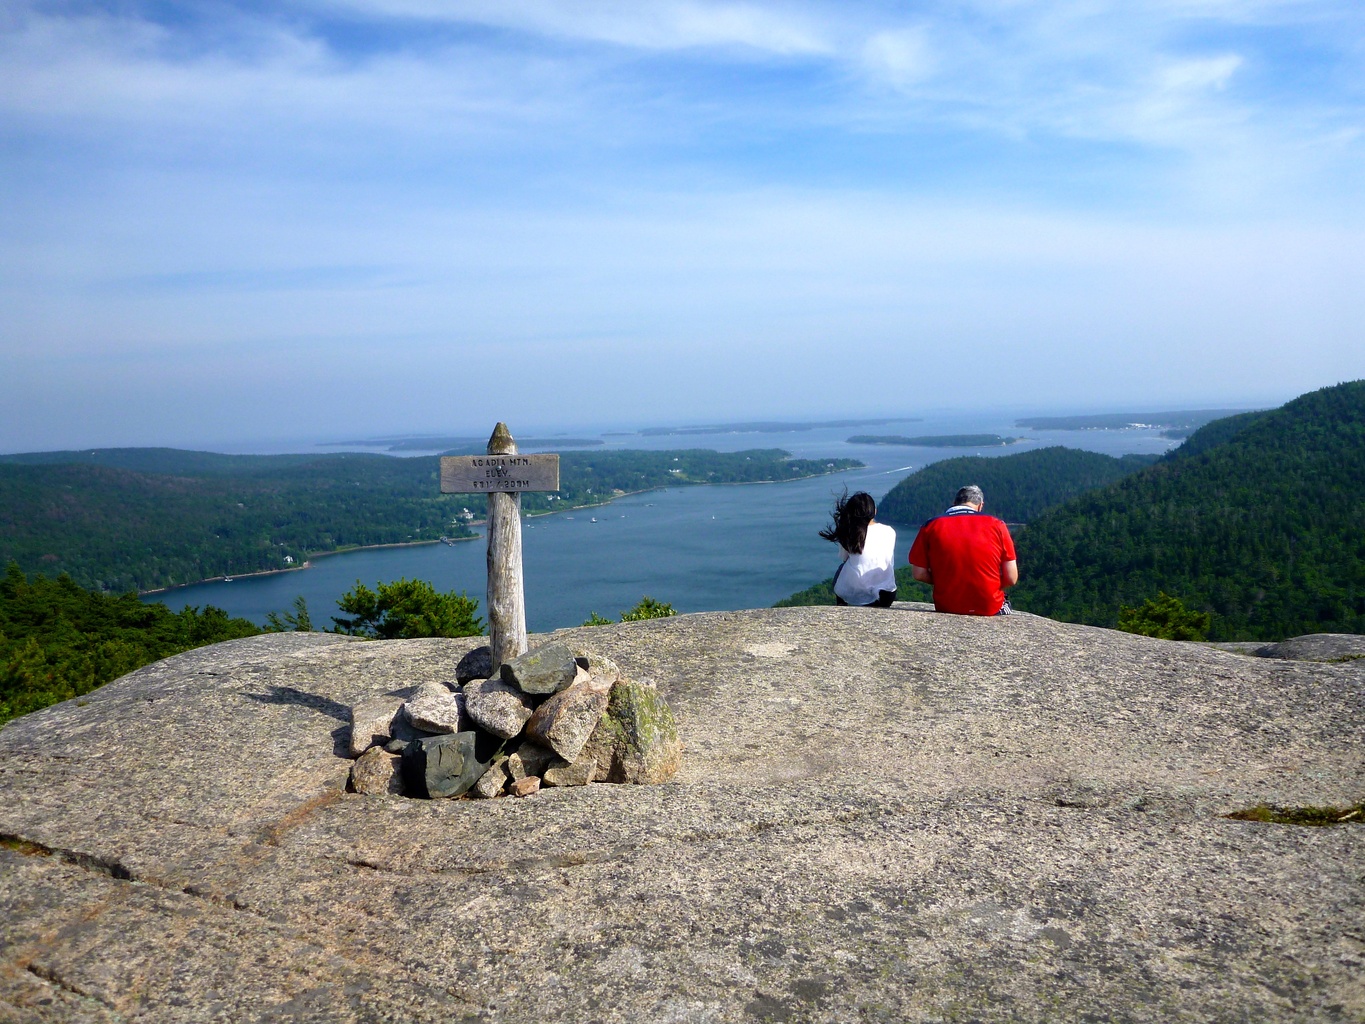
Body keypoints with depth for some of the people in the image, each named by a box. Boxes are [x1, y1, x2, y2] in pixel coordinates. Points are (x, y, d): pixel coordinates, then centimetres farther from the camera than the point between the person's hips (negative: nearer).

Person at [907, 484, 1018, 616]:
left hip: (946, 608, 1)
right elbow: (1011, 579, -4)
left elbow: (918, 573, -2)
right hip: (990, 609, -1)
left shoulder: (931, 526, -1)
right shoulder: (996, 525, -2)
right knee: (1005, 603, 33)